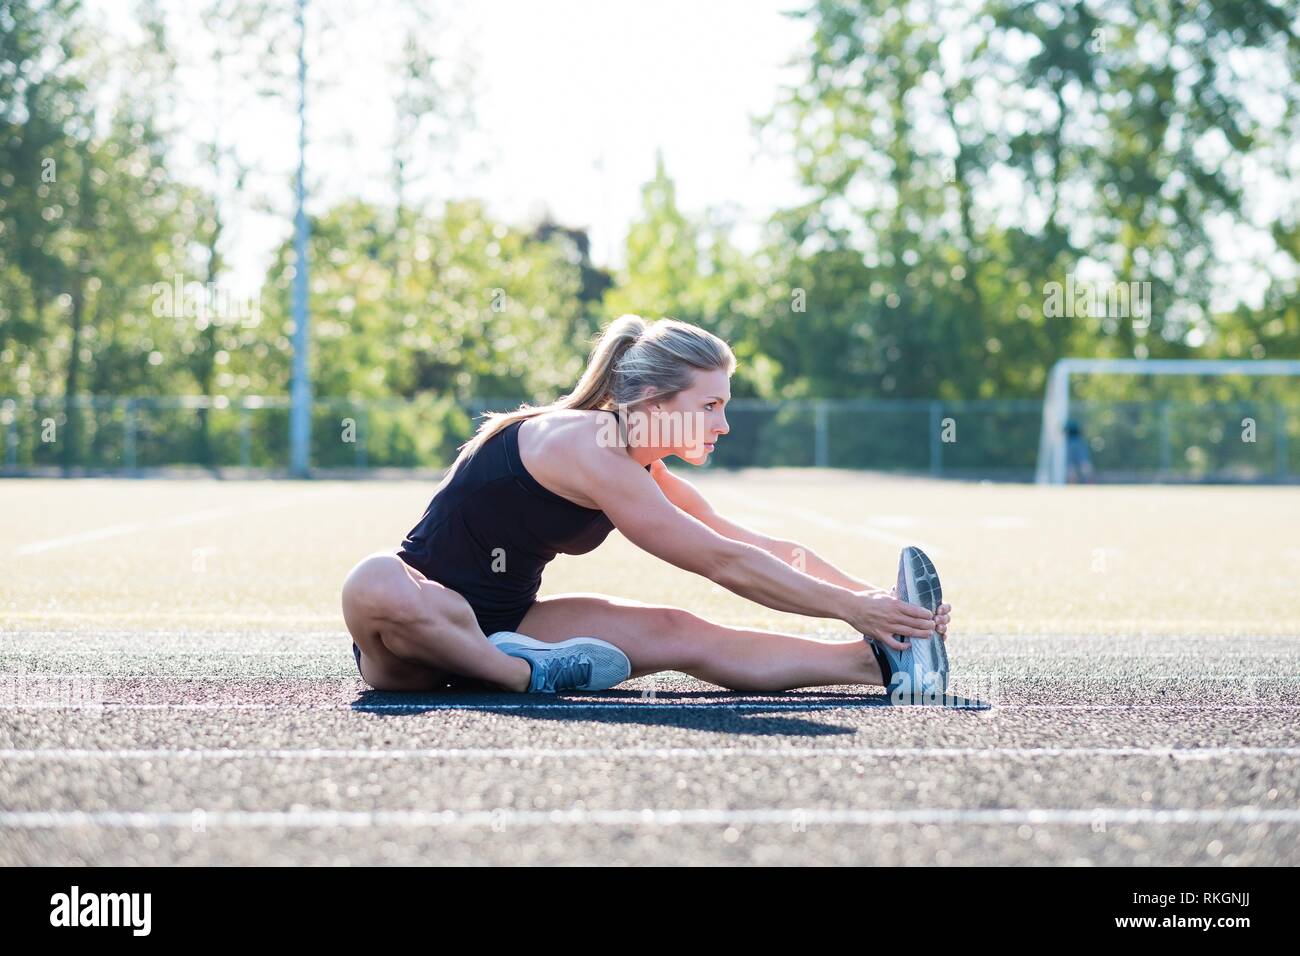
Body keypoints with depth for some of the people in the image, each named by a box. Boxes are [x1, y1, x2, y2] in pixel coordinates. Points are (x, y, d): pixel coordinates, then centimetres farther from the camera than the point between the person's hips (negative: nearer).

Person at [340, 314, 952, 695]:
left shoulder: (643, 473, 6)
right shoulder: (588, 451, -23)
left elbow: (768, 551, 8)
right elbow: (726, 564, -21)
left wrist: (872, 600, -3)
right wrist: (848, 605, -18)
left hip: (501, 626, 8)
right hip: (415, 637, -7)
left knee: (680, 634, -12)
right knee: (375, 585, -44)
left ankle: (886, 660, -20)